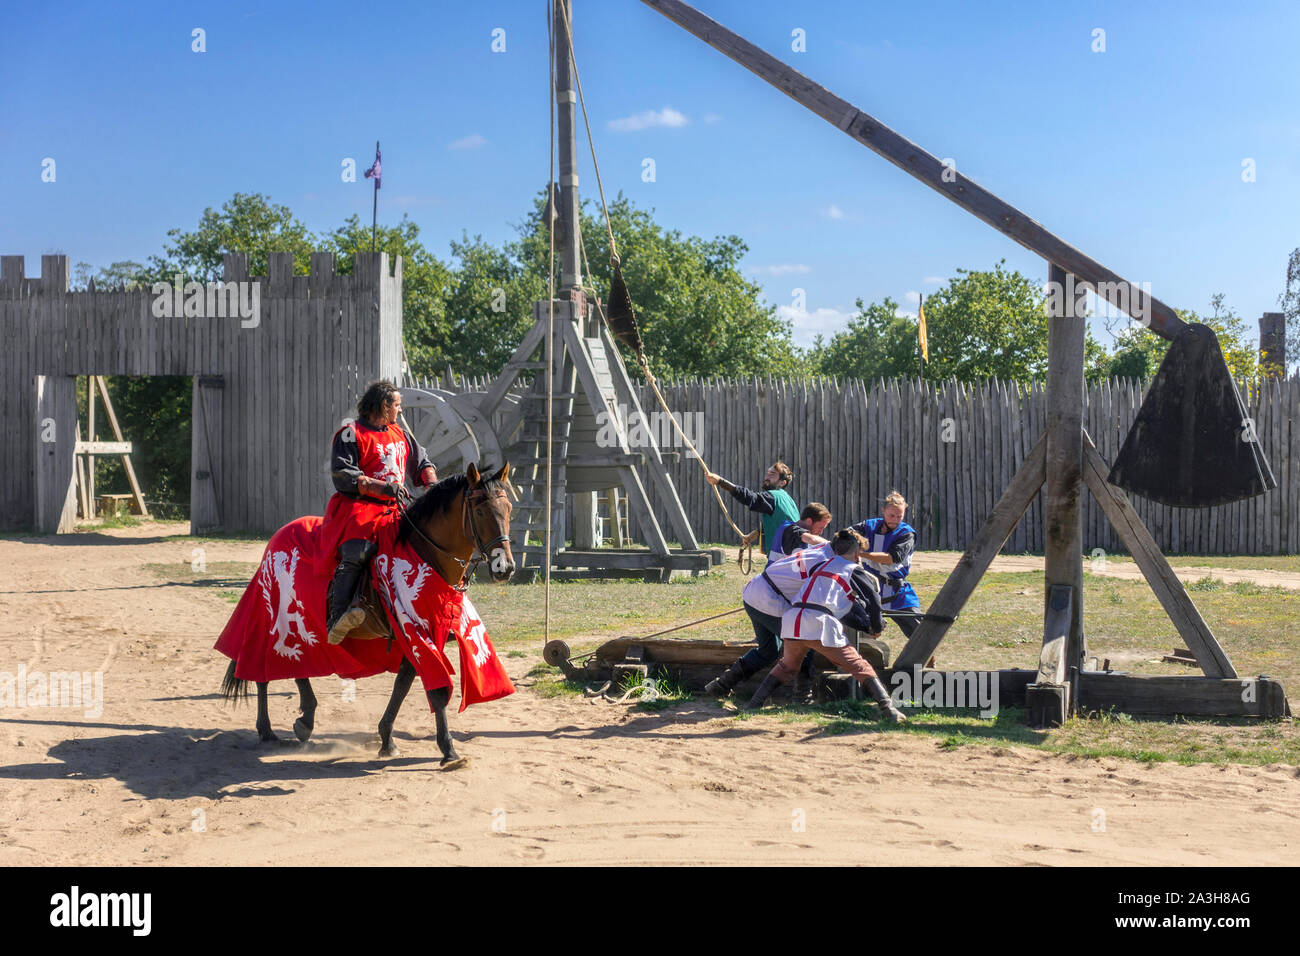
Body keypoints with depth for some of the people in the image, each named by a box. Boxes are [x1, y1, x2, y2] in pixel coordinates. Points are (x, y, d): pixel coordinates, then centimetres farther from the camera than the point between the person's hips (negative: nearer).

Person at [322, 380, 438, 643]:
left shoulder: (401, 434, 21)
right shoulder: (351, 434, -1)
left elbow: (421, 463, 29)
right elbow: (342, 475, -10)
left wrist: (431, 483, 6)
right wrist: (382, 487, -21)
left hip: (395, 510, 7)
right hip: (358, 506, -7)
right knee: (356, 551, -32)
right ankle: (336, 619, -40)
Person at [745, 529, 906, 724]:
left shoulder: (823, 566, 33)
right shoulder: (854, 570, 15)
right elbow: (874, 603, 11)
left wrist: (867, 627, 40)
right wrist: (876, 628, 28)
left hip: (790, 621, 6)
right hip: (820, 625, -6)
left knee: (786, 667, 29)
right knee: (861, 668, 4)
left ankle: (753, 705, 22)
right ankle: (889, 711, -6)